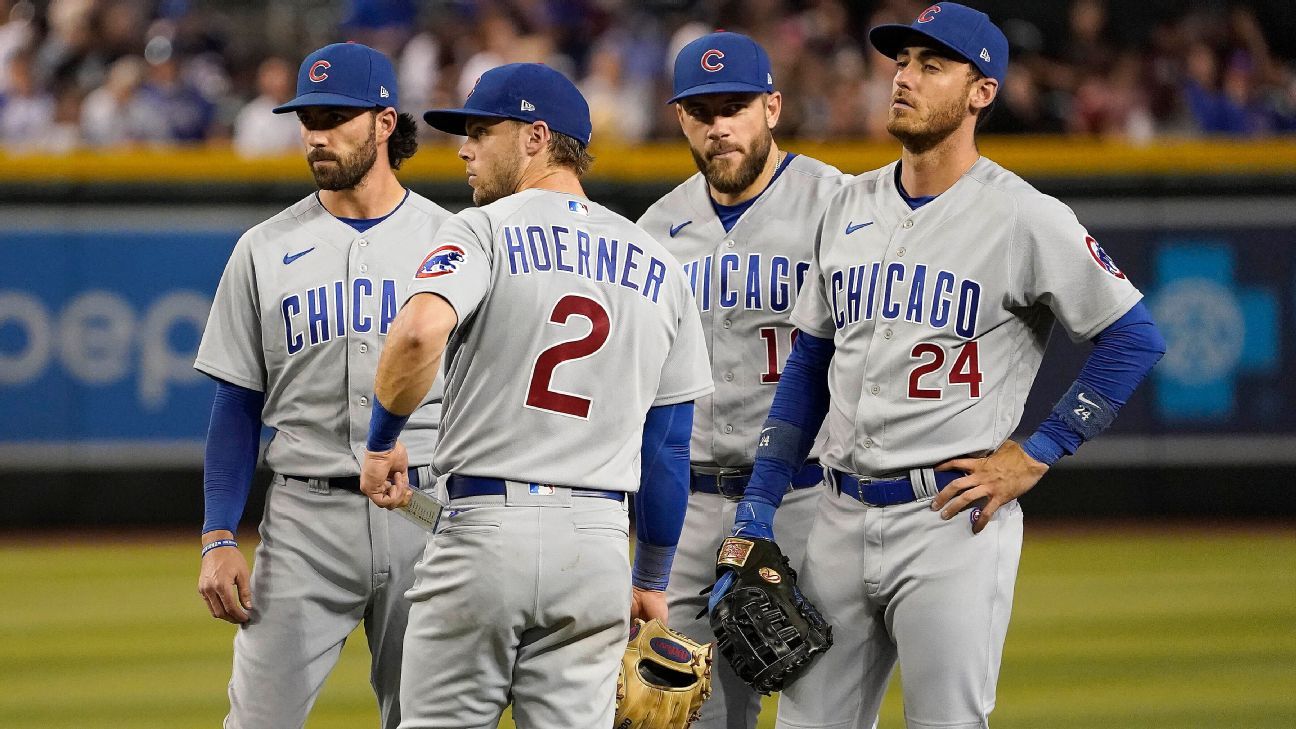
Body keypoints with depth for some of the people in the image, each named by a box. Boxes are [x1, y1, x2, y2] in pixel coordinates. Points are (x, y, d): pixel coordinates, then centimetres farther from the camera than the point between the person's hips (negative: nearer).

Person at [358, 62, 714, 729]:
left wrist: (381, 441, -9)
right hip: (598, 538, 4)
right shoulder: (657, 267, 14)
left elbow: (420, 331, -24)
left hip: (485, 522, -4)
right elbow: (668, 445, 15)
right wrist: (651, 581, 23)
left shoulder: (484, 232, -2)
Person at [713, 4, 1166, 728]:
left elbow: (1135, 338, -6)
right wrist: (757, 511, 12)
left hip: (953, 520, -6)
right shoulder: (850, 207, 12)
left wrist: (1036, 456, -8)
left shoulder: (1025, 218, -7)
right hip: (843, 519, 6)